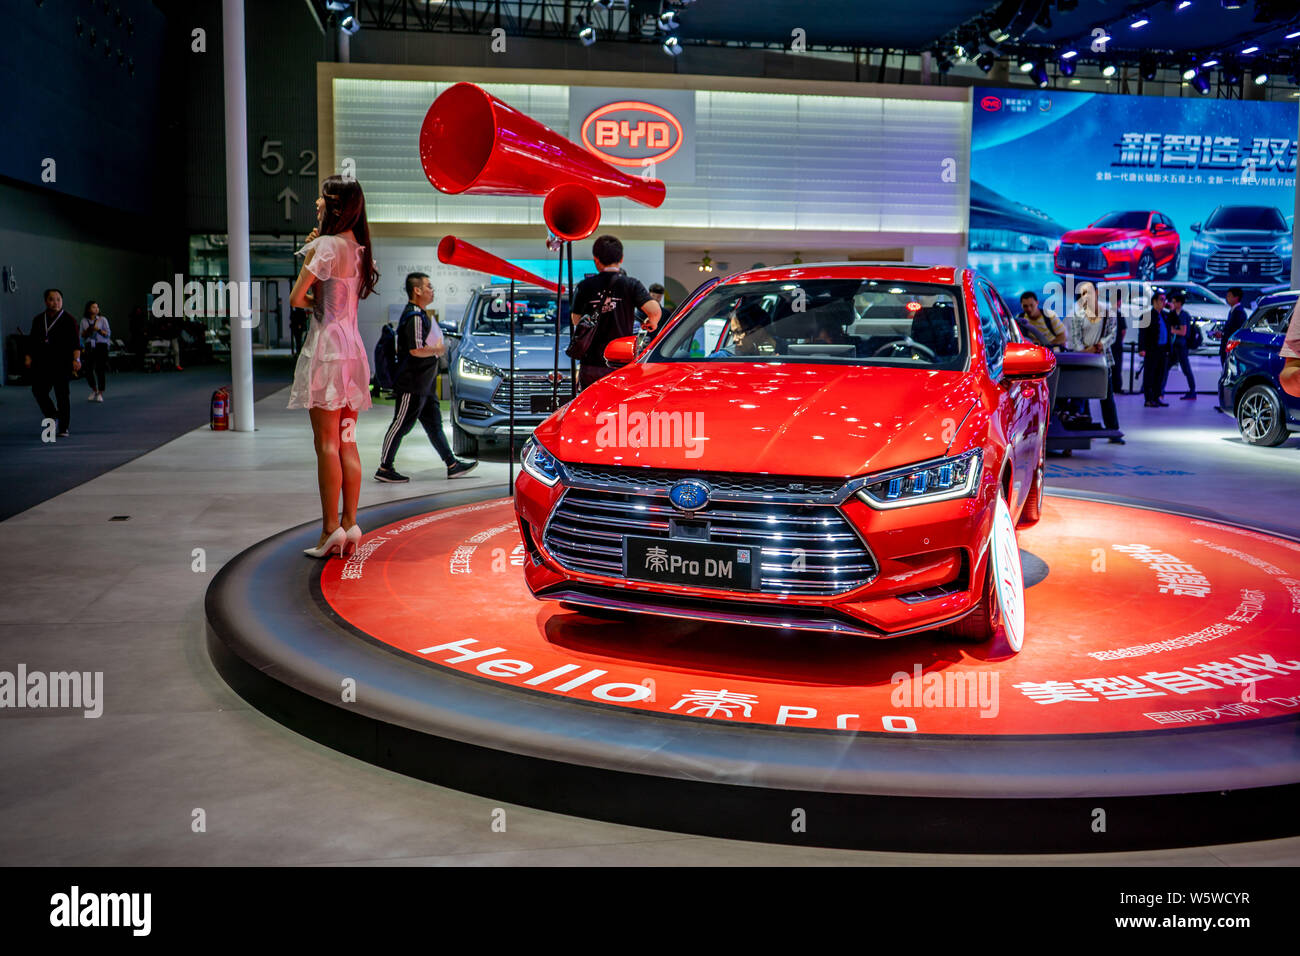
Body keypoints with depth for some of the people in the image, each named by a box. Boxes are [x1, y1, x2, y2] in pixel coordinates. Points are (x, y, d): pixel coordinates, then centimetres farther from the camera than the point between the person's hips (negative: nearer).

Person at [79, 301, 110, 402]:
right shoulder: (84, 321, 8)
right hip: (89, 347, 2)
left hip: (101, 346, -2)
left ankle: (100, 393, 2)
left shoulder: (102, 319, 2)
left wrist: (98, 330, -15)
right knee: (88, 369, -1)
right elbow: (82, 336, 10)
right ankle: (94, 390, 22)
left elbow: (108, 334, 0)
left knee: (100, 370, -6)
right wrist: (88, 330, -8)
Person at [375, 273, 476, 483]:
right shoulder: (414, 316, -17)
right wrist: (439, 350, -12)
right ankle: (384, 469, 4)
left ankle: (452, 465, 16)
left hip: (424, 384, 11)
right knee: (401, 425, -3)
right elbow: (416, 350, -25)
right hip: (412, 384, -11)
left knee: (434, 424, 12)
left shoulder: (419, 314, 16)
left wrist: (438, 348, 12)